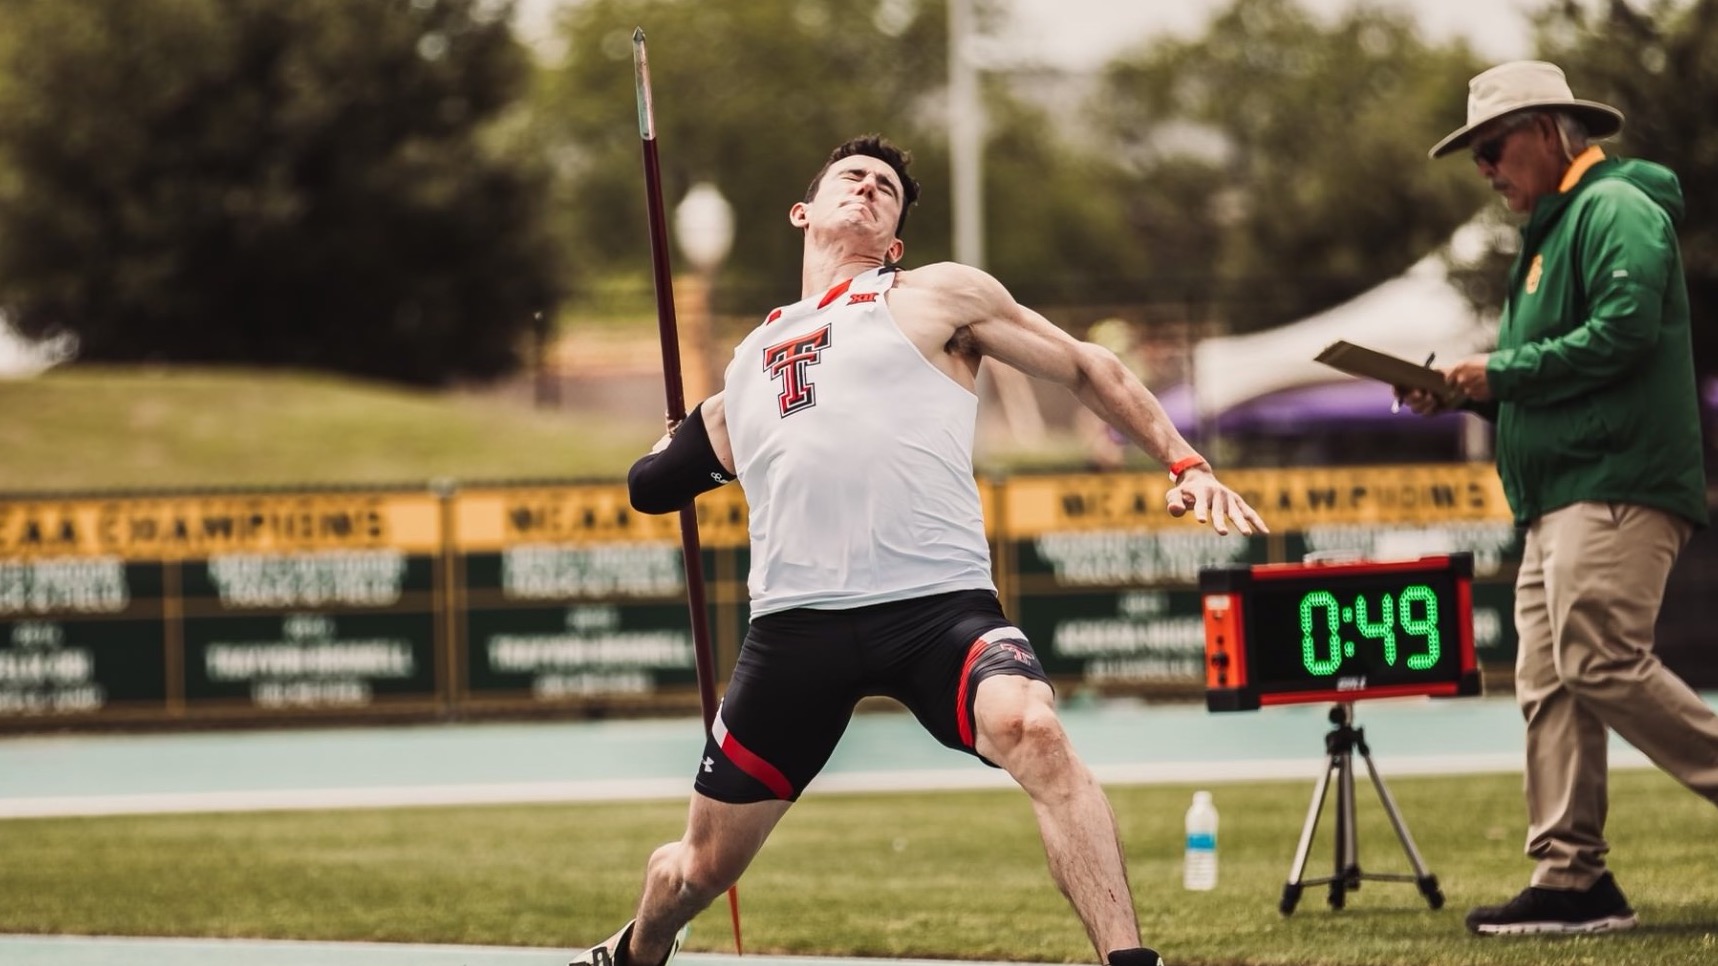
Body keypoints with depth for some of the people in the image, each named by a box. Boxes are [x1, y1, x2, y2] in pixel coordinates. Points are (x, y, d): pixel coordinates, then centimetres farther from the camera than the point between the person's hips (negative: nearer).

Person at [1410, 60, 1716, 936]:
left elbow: (1625, 330, -20)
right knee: (1549, 683, 3)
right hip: (1559, 501, 11)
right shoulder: (1552, 231, 26)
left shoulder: (1617, 209, -6)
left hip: (1617, 486, -11)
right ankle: (1570, 878, 1)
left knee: (1601, 664, -19)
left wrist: (1503, 372, -14)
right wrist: (1466, 395, 11)